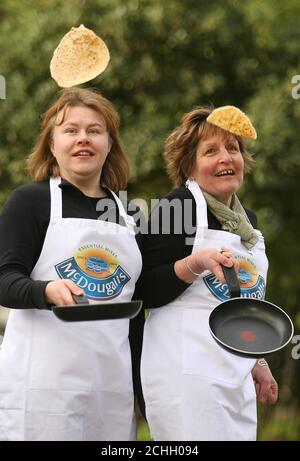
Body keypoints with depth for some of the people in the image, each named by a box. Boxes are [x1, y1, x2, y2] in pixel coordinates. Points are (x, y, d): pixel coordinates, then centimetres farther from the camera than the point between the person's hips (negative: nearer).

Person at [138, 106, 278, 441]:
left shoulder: (247, 219, 15)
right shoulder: (178, 206, -7)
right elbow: (146, 293, -12)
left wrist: (257, 362, 23)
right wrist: (196, 263, -25)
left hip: (237, 375, 7)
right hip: (188, 371, -7)